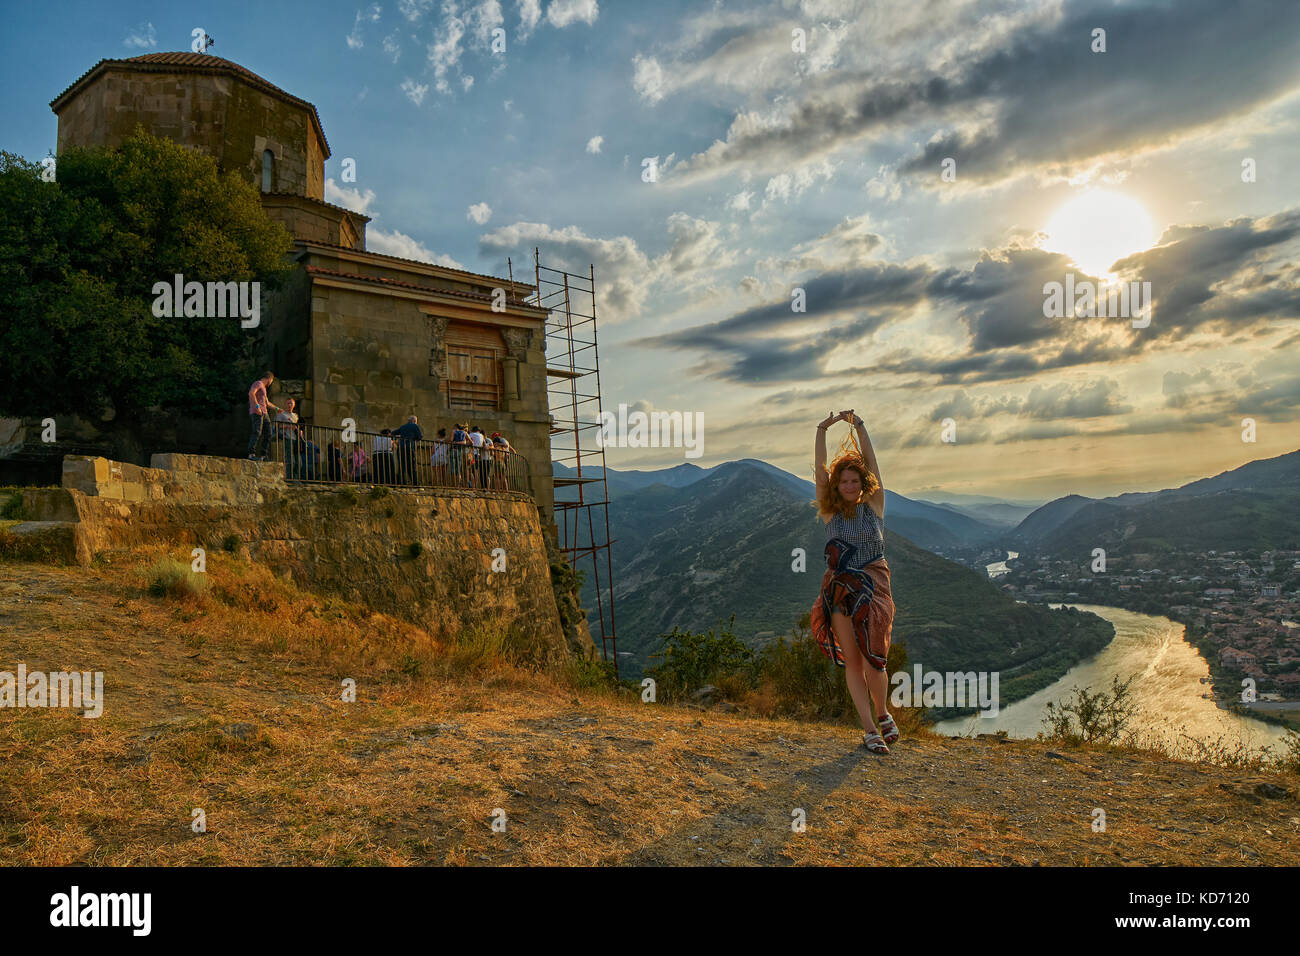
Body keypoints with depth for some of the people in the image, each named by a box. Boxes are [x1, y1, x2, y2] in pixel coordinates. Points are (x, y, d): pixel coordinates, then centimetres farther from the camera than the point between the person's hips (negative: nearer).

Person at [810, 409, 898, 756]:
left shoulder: (874, 506, 4)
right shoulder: (830, 512, 5)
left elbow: (871, 463, -2)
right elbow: (820, 469, -2)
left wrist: (858, 426, -3)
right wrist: (822, 431, -7)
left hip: (873, 589, -1)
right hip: (840, 591, 1)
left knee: (873, 661, -5)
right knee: (852, 662, 1)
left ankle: (883, 713, 24)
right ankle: (870, 729, 11)